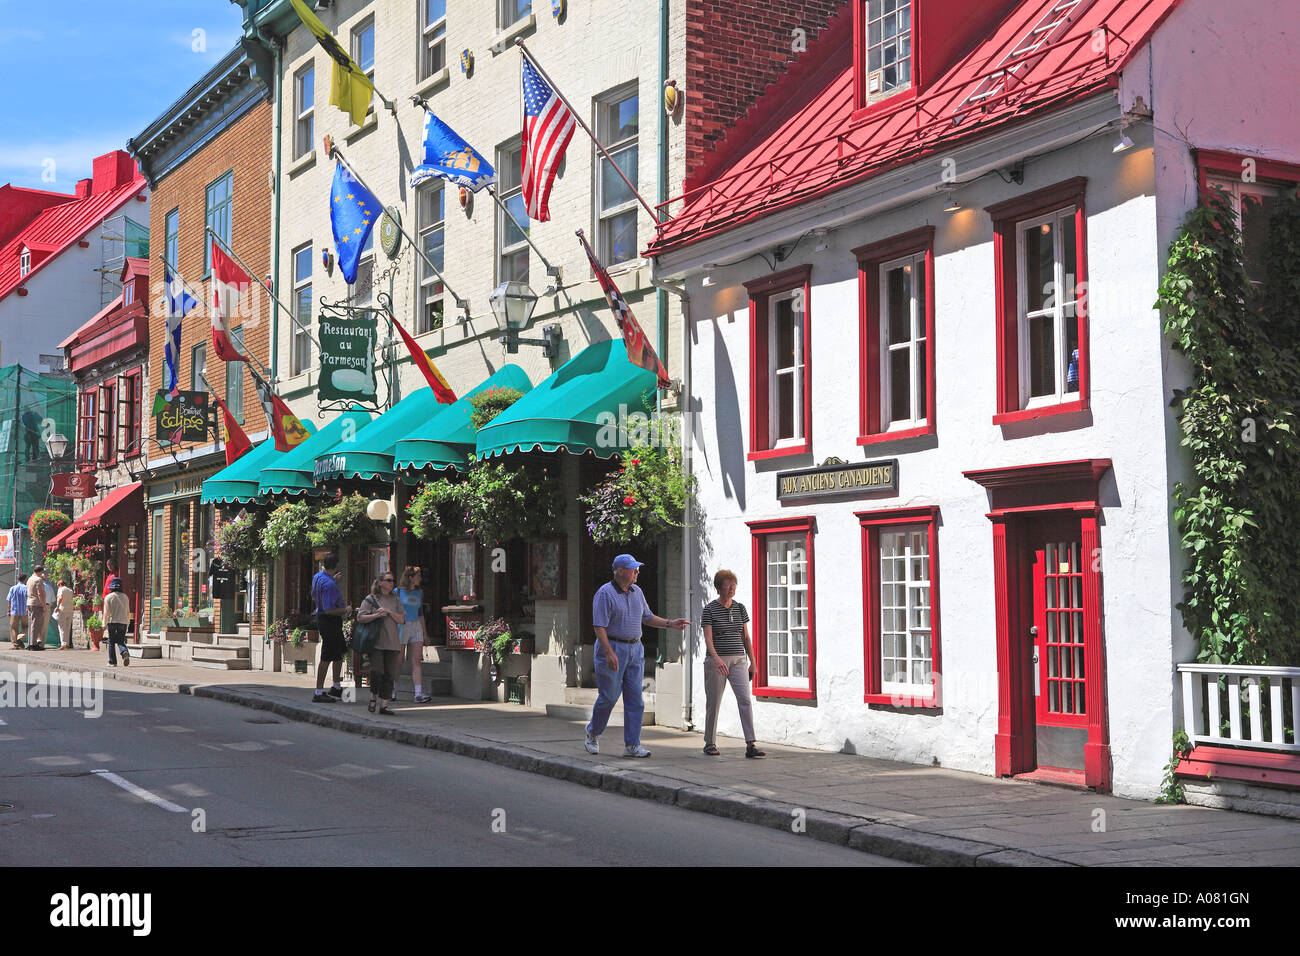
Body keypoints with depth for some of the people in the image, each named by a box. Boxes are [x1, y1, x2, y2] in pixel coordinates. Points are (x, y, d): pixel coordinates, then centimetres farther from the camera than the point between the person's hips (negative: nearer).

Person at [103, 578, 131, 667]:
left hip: (112, 622, -2)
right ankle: (125, 652, -23)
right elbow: (128, 612, 10)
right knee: (121, 641, 8)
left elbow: (106, 612, -8)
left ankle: (112, 662, 8)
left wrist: (104, 623, -4)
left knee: (111, 642, 8)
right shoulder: (125, 597, 6)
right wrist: (128, 622, 19)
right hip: (123, 622, 3)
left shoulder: (108, 597, -4)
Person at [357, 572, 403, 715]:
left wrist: (389, 612, -7)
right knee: (377, 670, -13)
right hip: (376, 642, -3)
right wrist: (376, 615, -15)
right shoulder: (370, 599, 4)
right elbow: (360, 618, -3)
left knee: (390, 673, -1)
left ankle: (384, 704, 5)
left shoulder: (395, 600, 14)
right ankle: (373, 697, 11)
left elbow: (402, 620, 6)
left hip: (392, 643, 3)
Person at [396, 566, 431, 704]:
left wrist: (424, 633, 18)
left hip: (416, 628, 4)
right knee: (398, 661, 3)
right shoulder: (398, 592, -3)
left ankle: (419, 693, -10)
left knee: (417, 660, -5)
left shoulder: (419, 593, 12)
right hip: (401, 627, -4)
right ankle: (392, 690, 20)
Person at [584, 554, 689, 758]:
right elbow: (599, 626, -16)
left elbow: (648, 617, 23)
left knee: (635, 699, 1)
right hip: (612, 648, -6)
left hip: (635, 649, 7)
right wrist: (609, 653, -25)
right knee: (609, 697, -2)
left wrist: (671, 624, 10)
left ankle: (632, 745, 4)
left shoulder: (637, 592, 11)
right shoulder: (605, 594, -11)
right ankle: (593, 733, 23)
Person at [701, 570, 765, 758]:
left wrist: (753, 663, 10)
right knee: (713, 703, 4)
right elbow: (708, 638, -13)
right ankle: (710, 743, 20)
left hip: (738, 660, 3)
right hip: (716, 661, -3)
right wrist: (717, 659, -28)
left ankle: (751, 745, -15)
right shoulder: (709, 609, -5)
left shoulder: (740, 608, 9)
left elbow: (746, 637, 13)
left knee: (745, 699, -11)